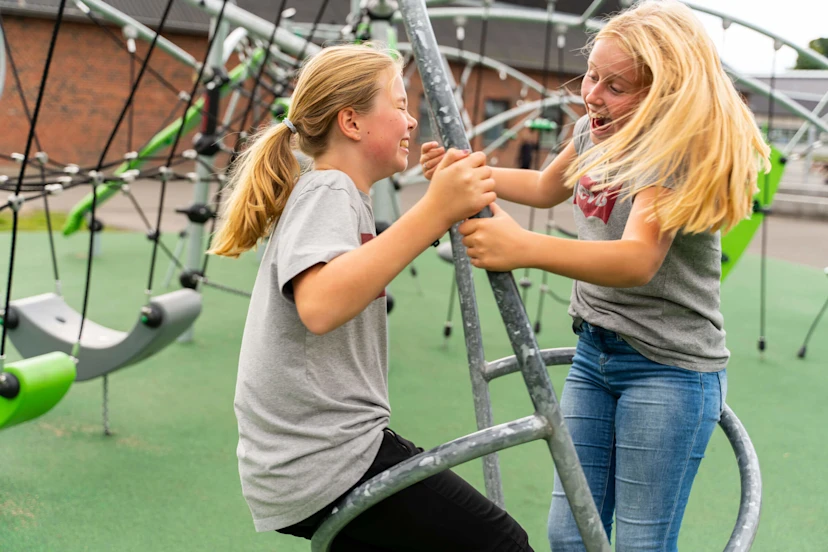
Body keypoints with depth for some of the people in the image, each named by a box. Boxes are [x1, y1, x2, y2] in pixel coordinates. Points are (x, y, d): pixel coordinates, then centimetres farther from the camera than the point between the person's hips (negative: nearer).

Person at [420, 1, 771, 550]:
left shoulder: (680, 150, -21)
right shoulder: (594, 129, 4)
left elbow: (639, 260, -38)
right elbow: (547, 187, 25)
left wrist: (526, 248, -53)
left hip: (669, 366, -7)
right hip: (594, 352, 7)